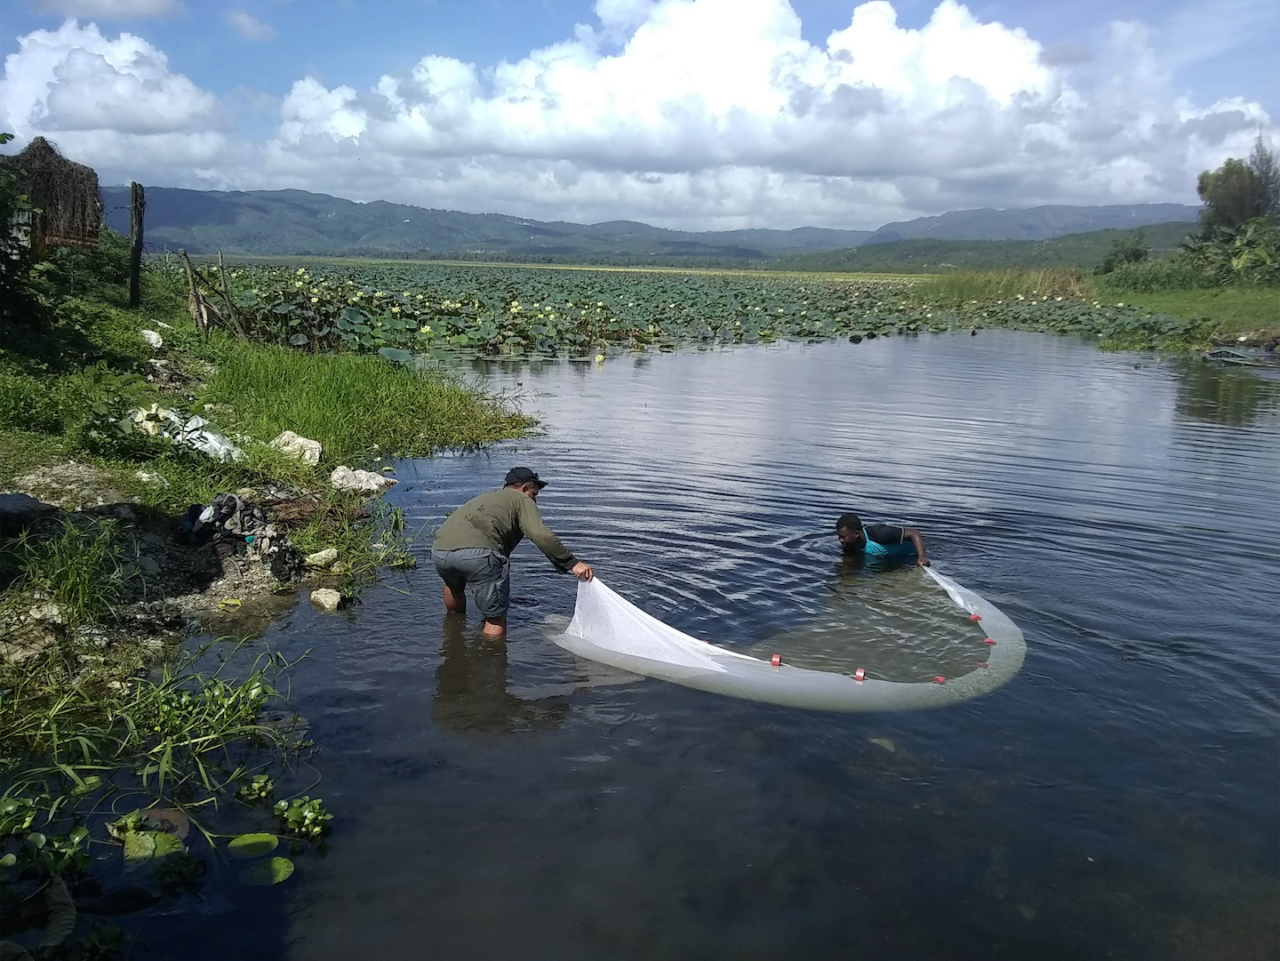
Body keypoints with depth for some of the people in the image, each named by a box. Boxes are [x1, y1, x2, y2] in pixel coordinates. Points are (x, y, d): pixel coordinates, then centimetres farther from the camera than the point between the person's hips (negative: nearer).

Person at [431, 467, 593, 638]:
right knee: (496, 620, 5)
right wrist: (572, 563, -1)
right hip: (477, 552, -8)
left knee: (454, 583, 41)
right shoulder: (521, 499, 18)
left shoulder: (484, 498, 39)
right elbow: (541, 535, -1)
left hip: (439, 551, 8)